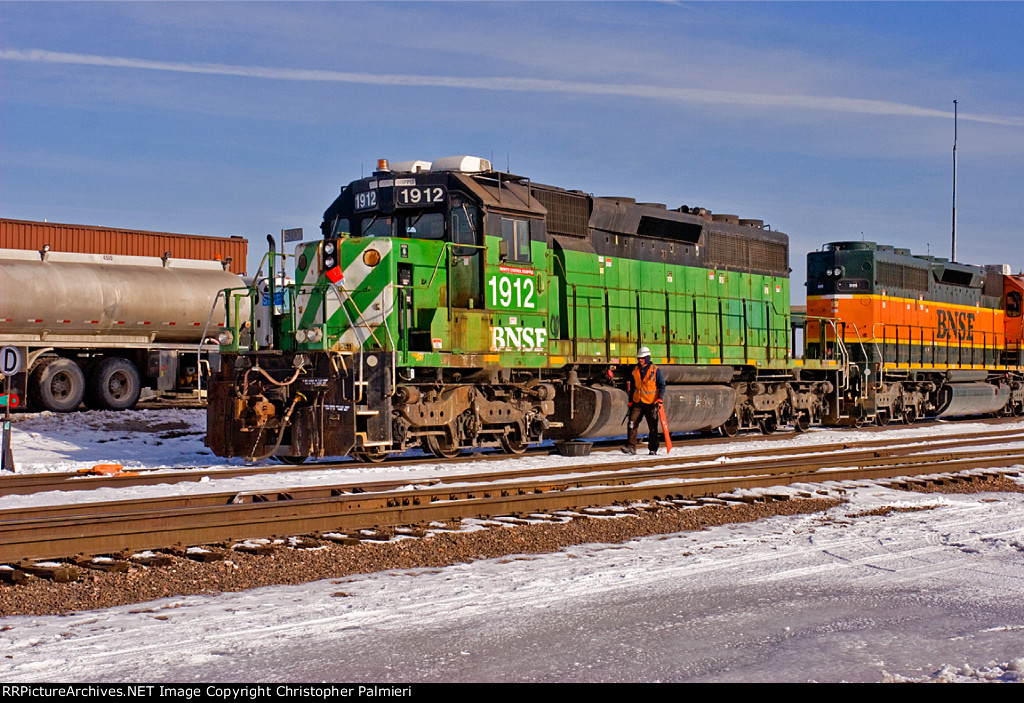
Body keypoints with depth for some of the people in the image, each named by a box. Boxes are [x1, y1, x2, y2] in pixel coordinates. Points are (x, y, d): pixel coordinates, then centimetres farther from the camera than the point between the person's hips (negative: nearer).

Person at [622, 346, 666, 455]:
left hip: (651, 402, -3)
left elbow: (662, 385, 0)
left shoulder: (655, 370, -1)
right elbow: (632, 387, 20)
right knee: (632, 423, -9)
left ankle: (653, 449, 13)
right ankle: (631, 447, -10)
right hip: (637, 402, 3)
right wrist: (630, 401, 16)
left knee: (652, 426, 4)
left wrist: (660, 398, -13)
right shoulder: (635, 371, 12)